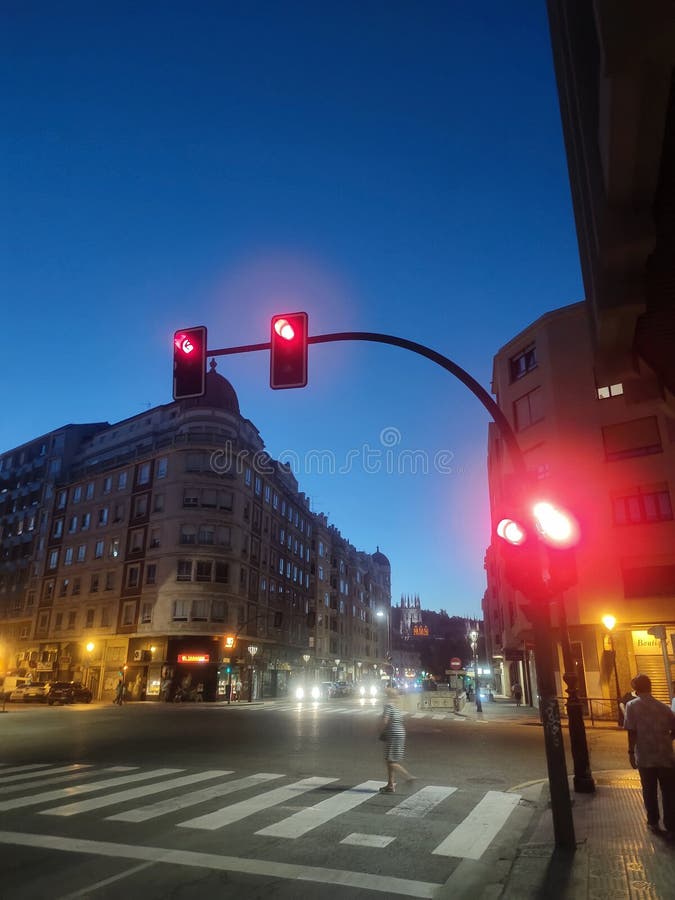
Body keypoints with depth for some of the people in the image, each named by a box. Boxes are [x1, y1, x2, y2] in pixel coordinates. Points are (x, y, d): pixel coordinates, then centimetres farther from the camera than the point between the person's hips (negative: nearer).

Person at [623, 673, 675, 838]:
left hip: (645, 757, -2)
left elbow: (632, 732, -11)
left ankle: (653, 823, 26)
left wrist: (631, 752, -5)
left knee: (649, 791, 15)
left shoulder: (632, 705, -5)